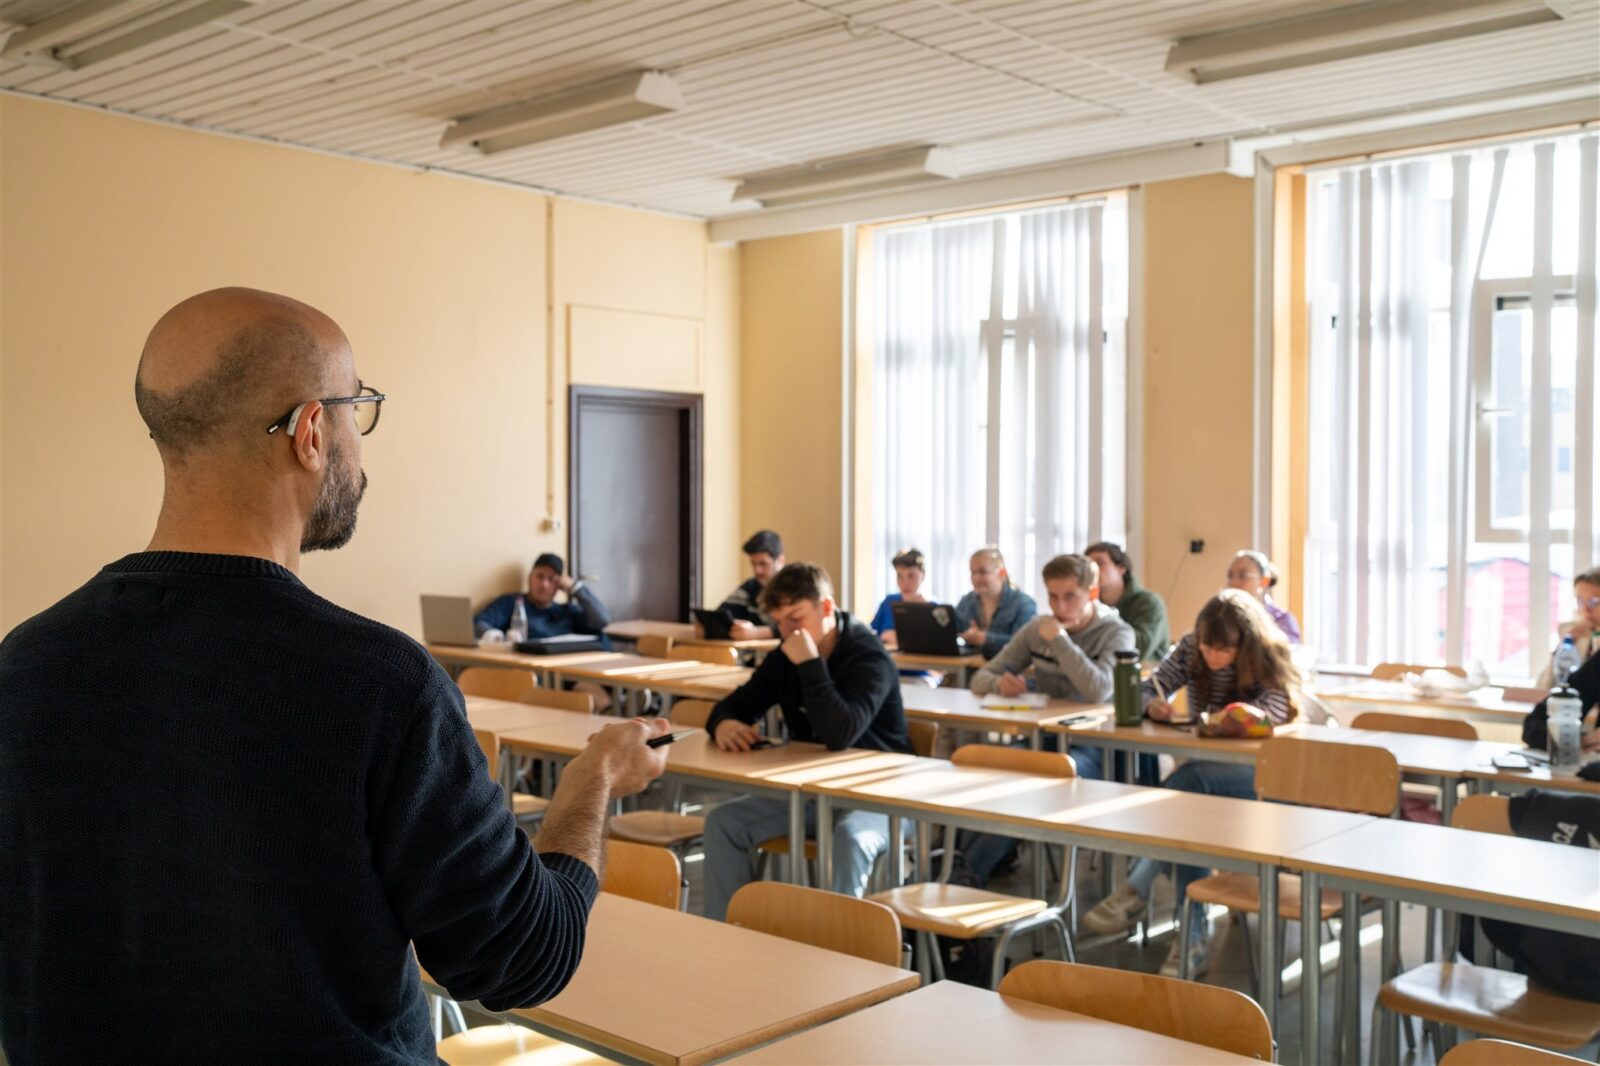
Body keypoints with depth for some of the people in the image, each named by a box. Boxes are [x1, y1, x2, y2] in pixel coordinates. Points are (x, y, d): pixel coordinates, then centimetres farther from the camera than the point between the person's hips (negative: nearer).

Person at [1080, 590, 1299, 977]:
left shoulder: (1268, 659, -5)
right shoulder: (1190, 650, 5)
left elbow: (1278, 706, -20)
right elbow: (1147, 688, 2)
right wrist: (1153, 704, -21)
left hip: (1257, 774, -4)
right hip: (1206, 774, 4)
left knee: (1190, 779, -36)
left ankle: (1137, 891, -34)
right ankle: (1193, 934, -33)